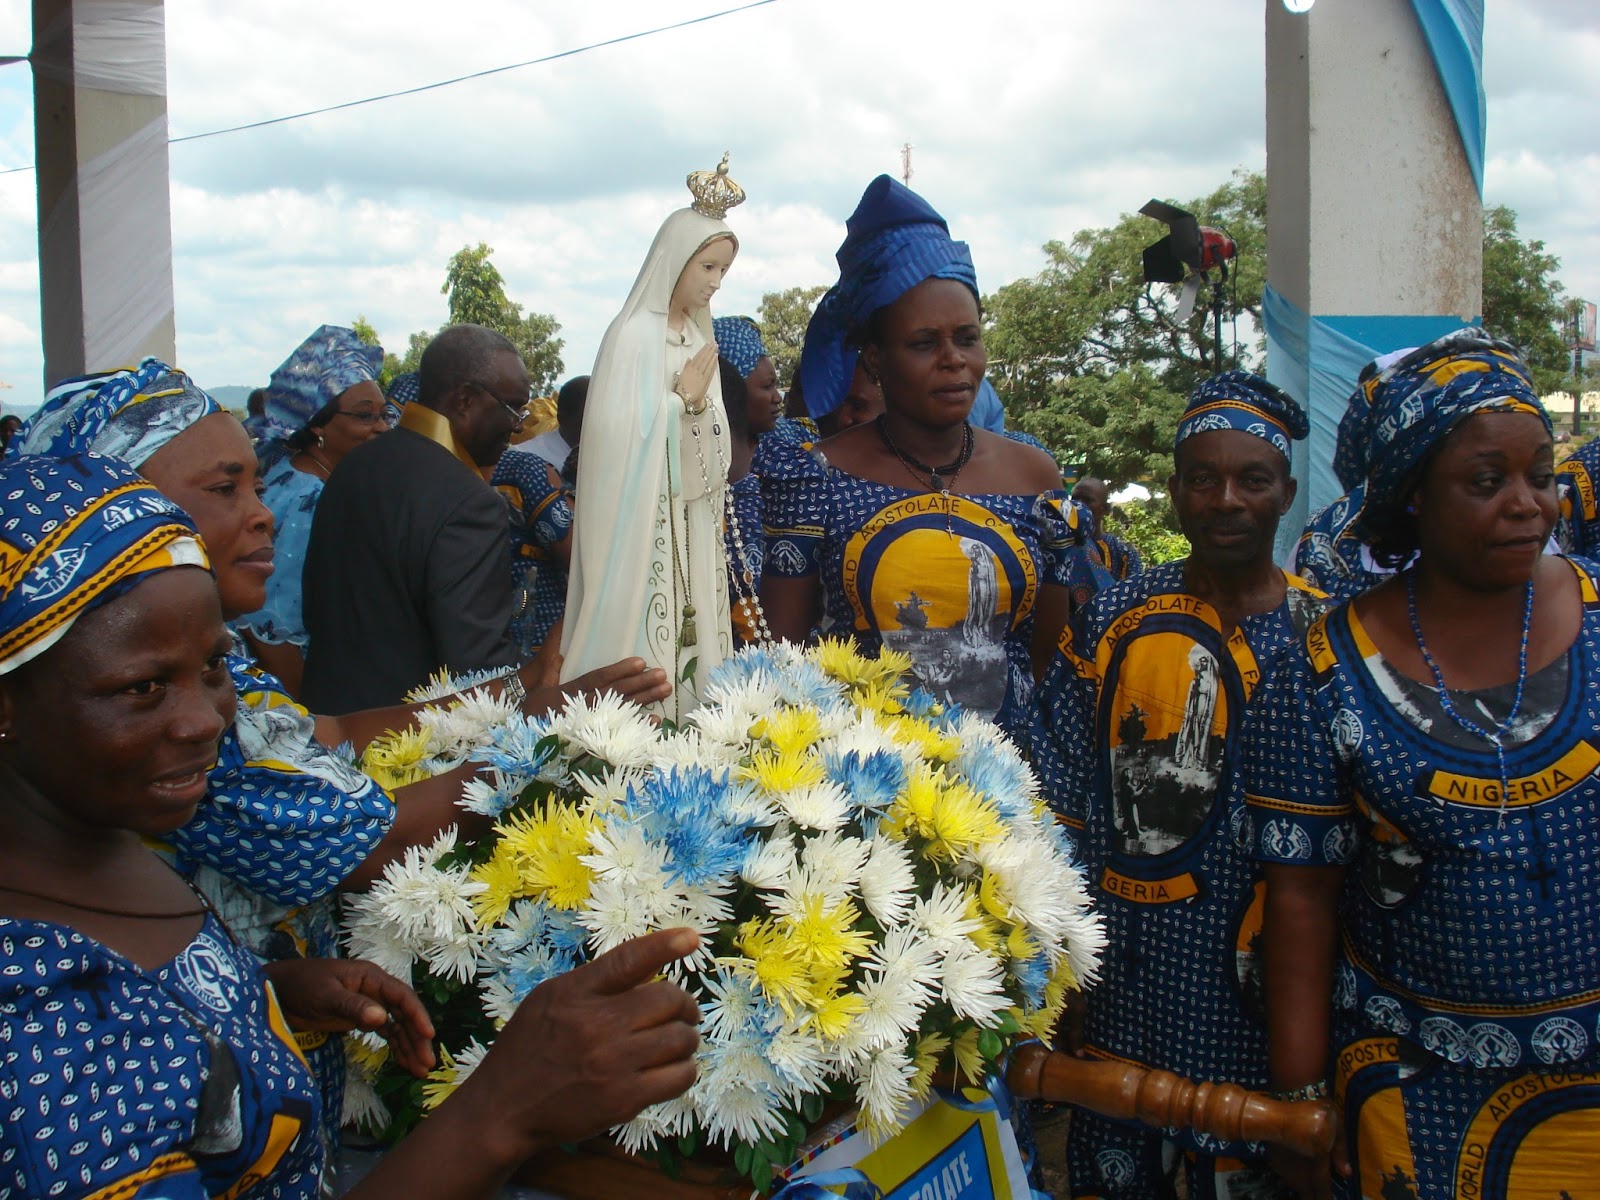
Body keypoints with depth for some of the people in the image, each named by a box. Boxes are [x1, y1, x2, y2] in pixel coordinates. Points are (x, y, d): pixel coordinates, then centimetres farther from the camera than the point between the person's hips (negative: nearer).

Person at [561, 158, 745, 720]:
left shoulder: (698, 336, 12)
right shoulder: (632, 334, -10)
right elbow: (620, 430, -17)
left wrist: (700, 404, -4)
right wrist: (683, 397, -10)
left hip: (693, 523, 7)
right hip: (642, 520, -7)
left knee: (691, 628, 8)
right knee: (641, 636, -5)